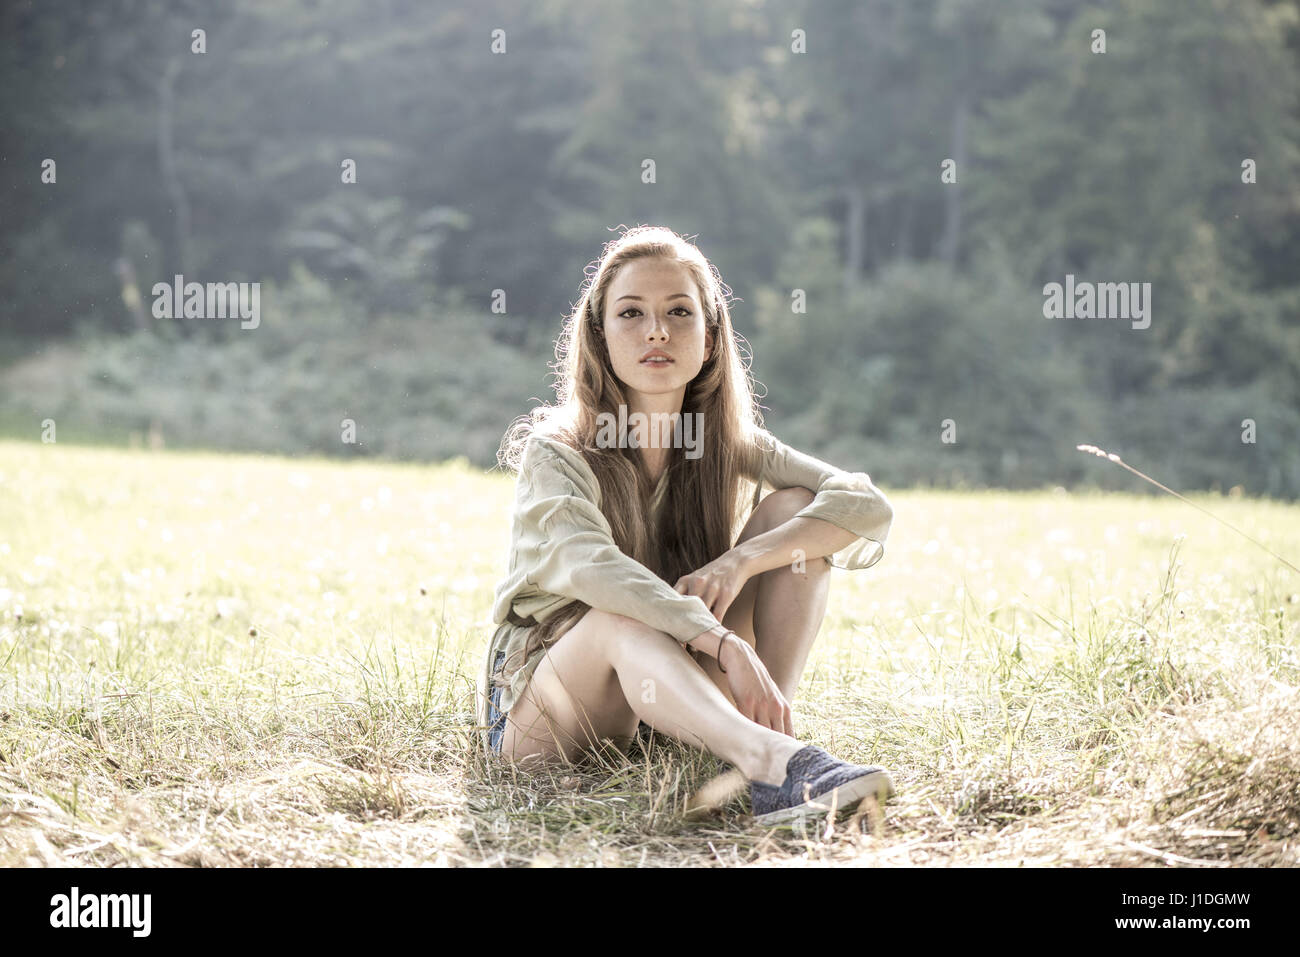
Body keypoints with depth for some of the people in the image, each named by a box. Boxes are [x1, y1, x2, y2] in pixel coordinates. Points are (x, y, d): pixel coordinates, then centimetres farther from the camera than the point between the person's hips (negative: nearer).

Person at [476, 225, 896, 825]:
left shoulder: (728, 445, 0)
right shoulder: (555, 453, -13)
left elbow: (868, 508, -13)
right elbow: (589, 566, -34)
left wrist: (740, 562, -28)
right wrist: (726, 644, -47)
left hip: (673, 701, 4)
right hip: (538, 711, -4)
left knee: (795, 508, -10)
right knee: (624, 614, -39)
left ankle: (761, 730, -27)